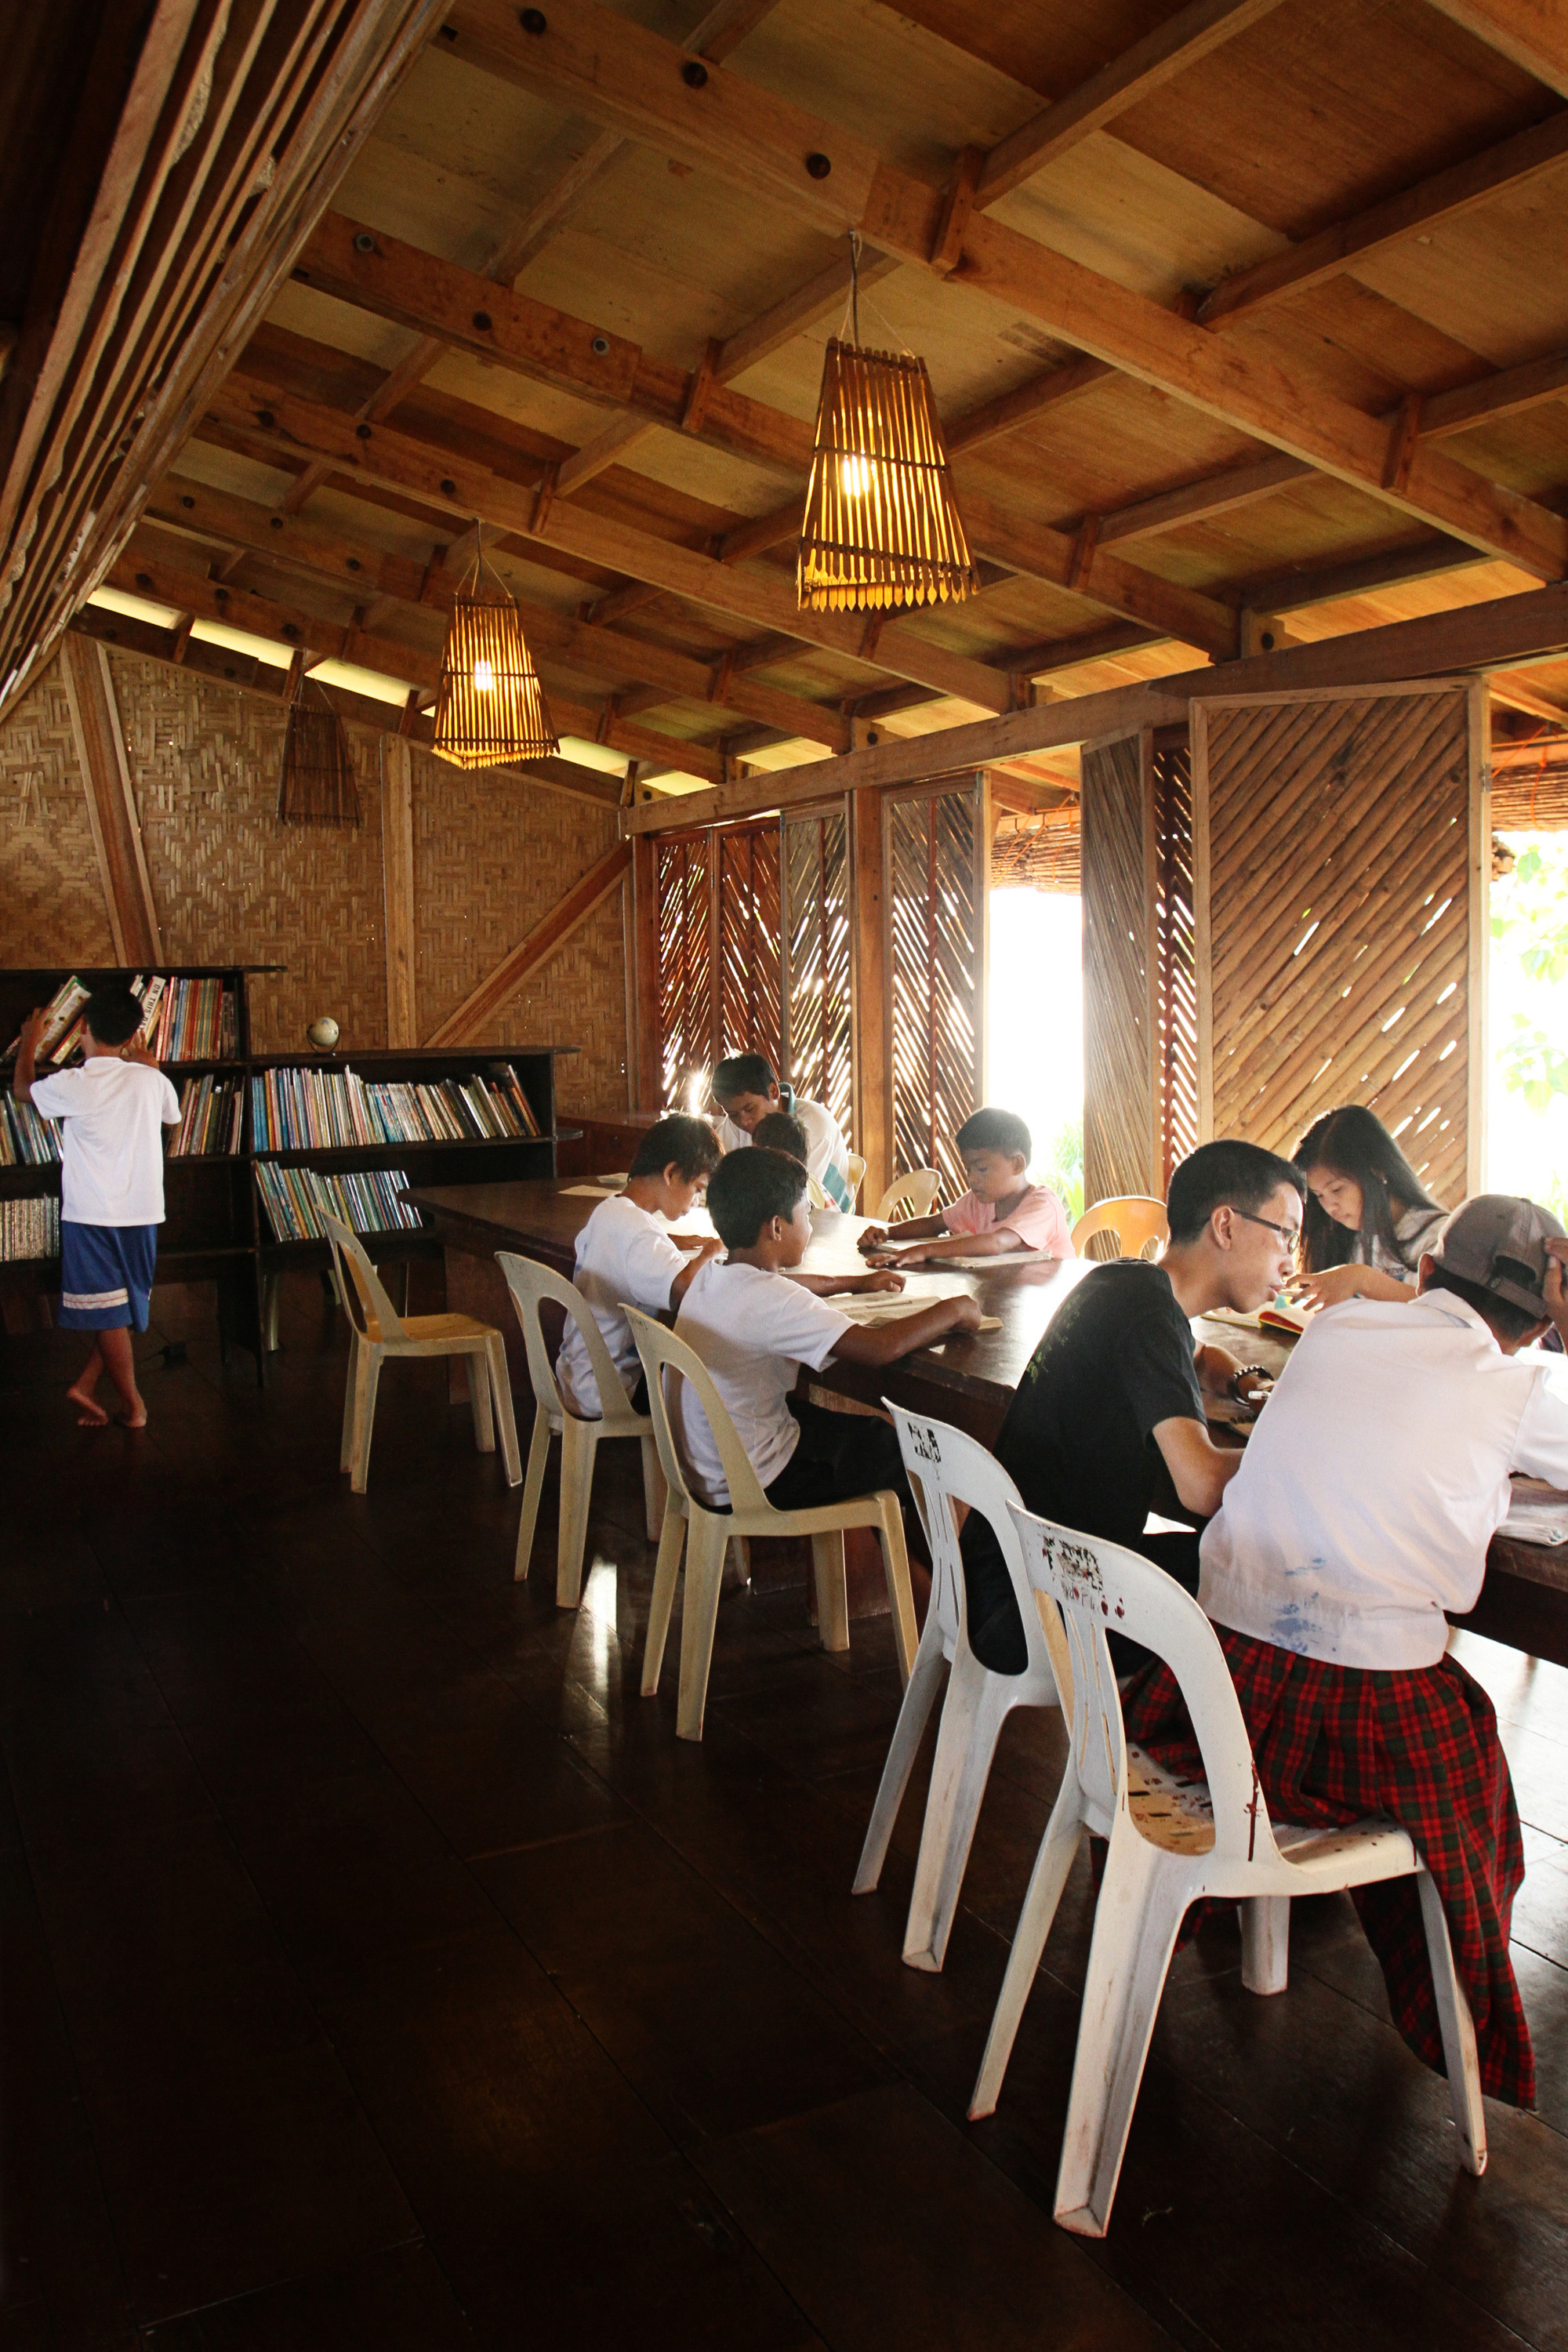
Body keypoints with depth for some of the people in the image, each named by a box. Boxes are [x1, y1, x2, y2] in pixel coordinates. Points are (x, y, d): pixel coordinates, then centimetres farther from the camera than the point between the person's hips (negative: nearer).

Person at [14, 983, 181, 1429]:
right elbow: (172, 1116, 20)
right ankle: (86, 1383, 19)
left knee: (109, 1314, 7)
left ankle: (133, 1406, 14)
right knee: (127, 1309, 17)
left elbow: (23, 1088, 10)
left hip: (92, 1216, -3)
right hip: (142, 1213, 3)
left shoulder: (74, 1086, -13)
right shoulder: (151, 1080, -4)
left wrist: (31, 1038, 26)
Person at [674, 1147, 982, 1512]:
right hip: (754, 1487, -9)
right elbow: (881, 1346, -33)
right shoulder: (770, 1300, -29)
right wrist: (952, 1310, -17)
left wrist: (856, 1283, 28)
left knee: (877, 1431, 25)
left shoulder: (711, 1274, -1)